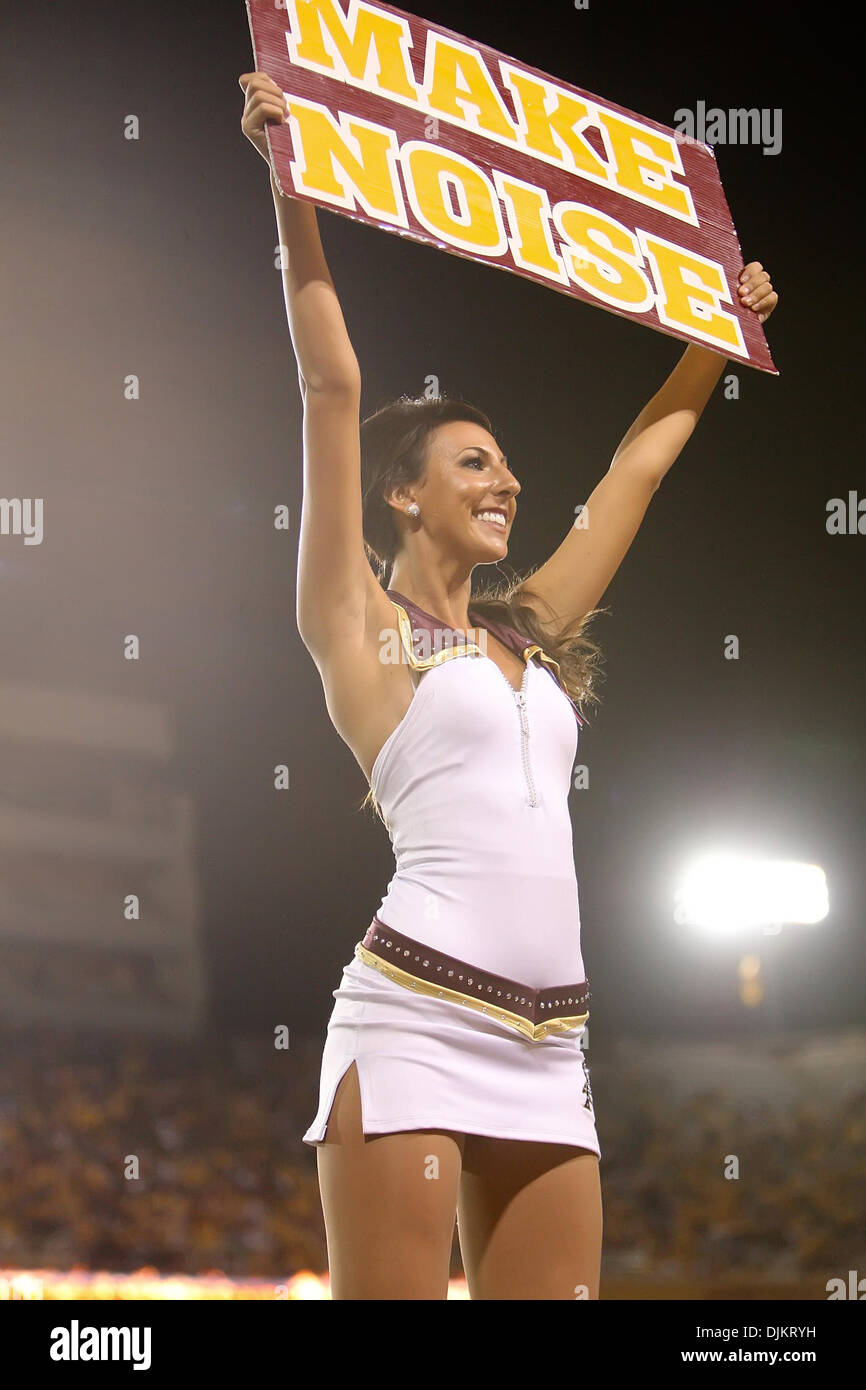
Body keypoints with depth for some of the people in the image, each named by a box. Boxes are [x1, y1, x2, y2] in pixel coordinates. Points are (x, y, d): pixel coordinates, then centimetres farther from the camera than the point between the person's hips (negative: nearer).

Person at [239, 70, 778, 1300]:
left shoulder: (531, 635, 21)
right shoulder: (359, 627, 4)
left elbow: (639, 464, 30)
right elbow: (333, 385, -2)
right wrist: (293, 184, -6)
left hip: (547, 1051, 7)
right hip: (416, 1020, -6)